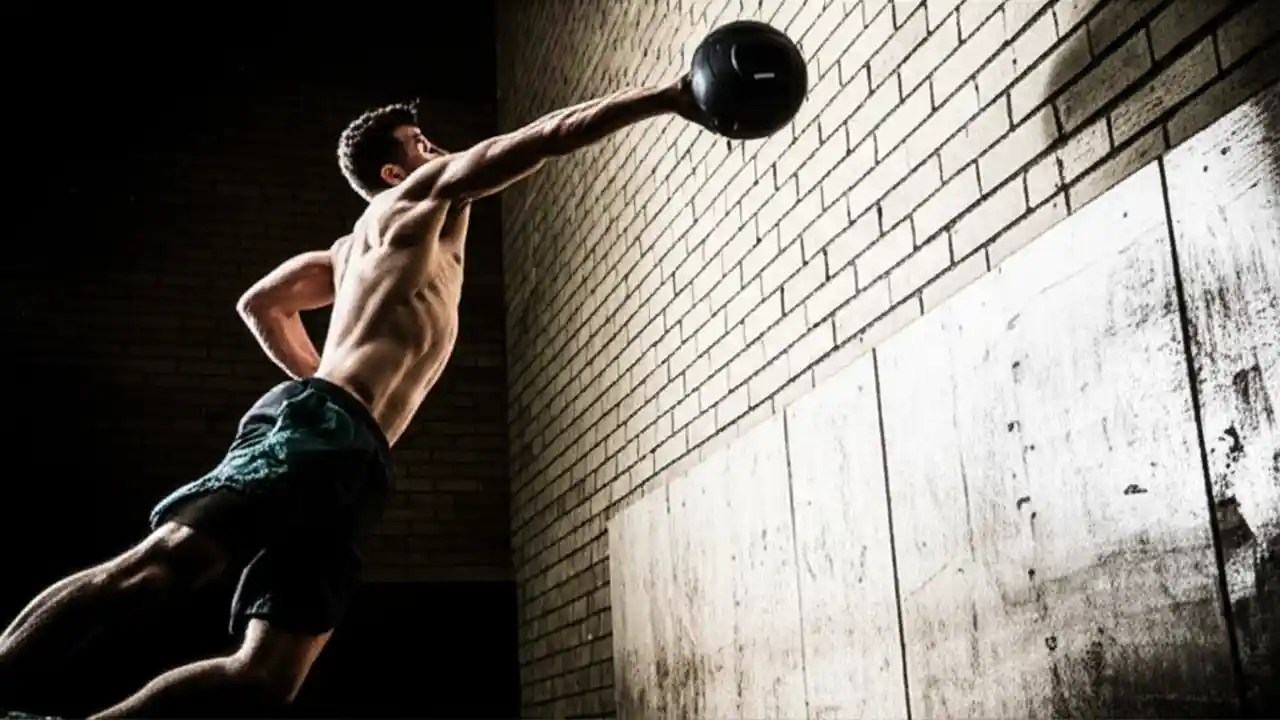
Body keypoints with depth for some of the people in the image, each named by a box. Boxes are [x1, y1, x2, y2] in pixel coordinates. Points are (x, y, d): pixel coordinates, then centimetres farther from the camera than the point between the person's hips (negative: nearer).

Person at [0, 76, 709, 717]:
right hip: (319, 431, -9)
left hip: (350, 464, 9)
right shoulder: (418, 198, 14)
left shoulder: (358, 249, 37)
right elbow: (547, 136, 9)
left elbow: (260, 302, 43)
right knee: (160, 565, -24)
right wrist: (668, 96, 10)